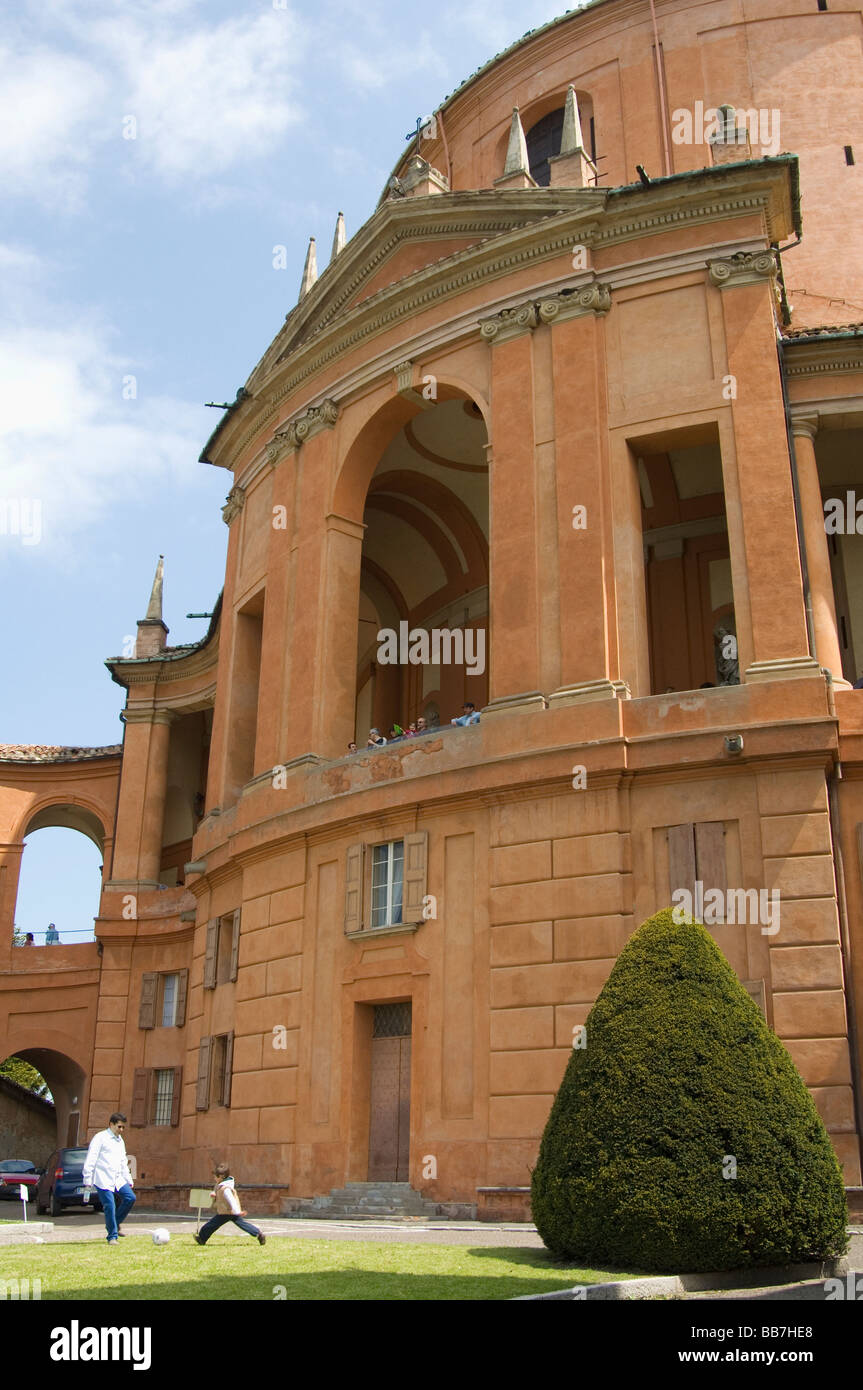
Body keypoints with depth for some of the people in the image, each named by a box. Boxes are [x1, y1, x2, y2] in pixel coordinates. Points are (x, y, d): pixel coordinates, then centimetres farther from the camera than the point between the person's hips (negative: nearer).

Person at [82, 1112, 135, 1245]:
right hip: (103, 1180, -7)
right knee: (110, 1206, -12)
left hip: (118, 1179, 7)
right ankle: (112, 1236, 0)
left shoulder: (120, 1141, 21)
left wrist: (128, 1180, 21)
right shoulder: (100, 1138, -2)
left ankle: (114, 1224, 9)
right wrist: (87, 1179, -13)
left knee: (130, 1198, -10)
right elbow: (90, 1159, -7)